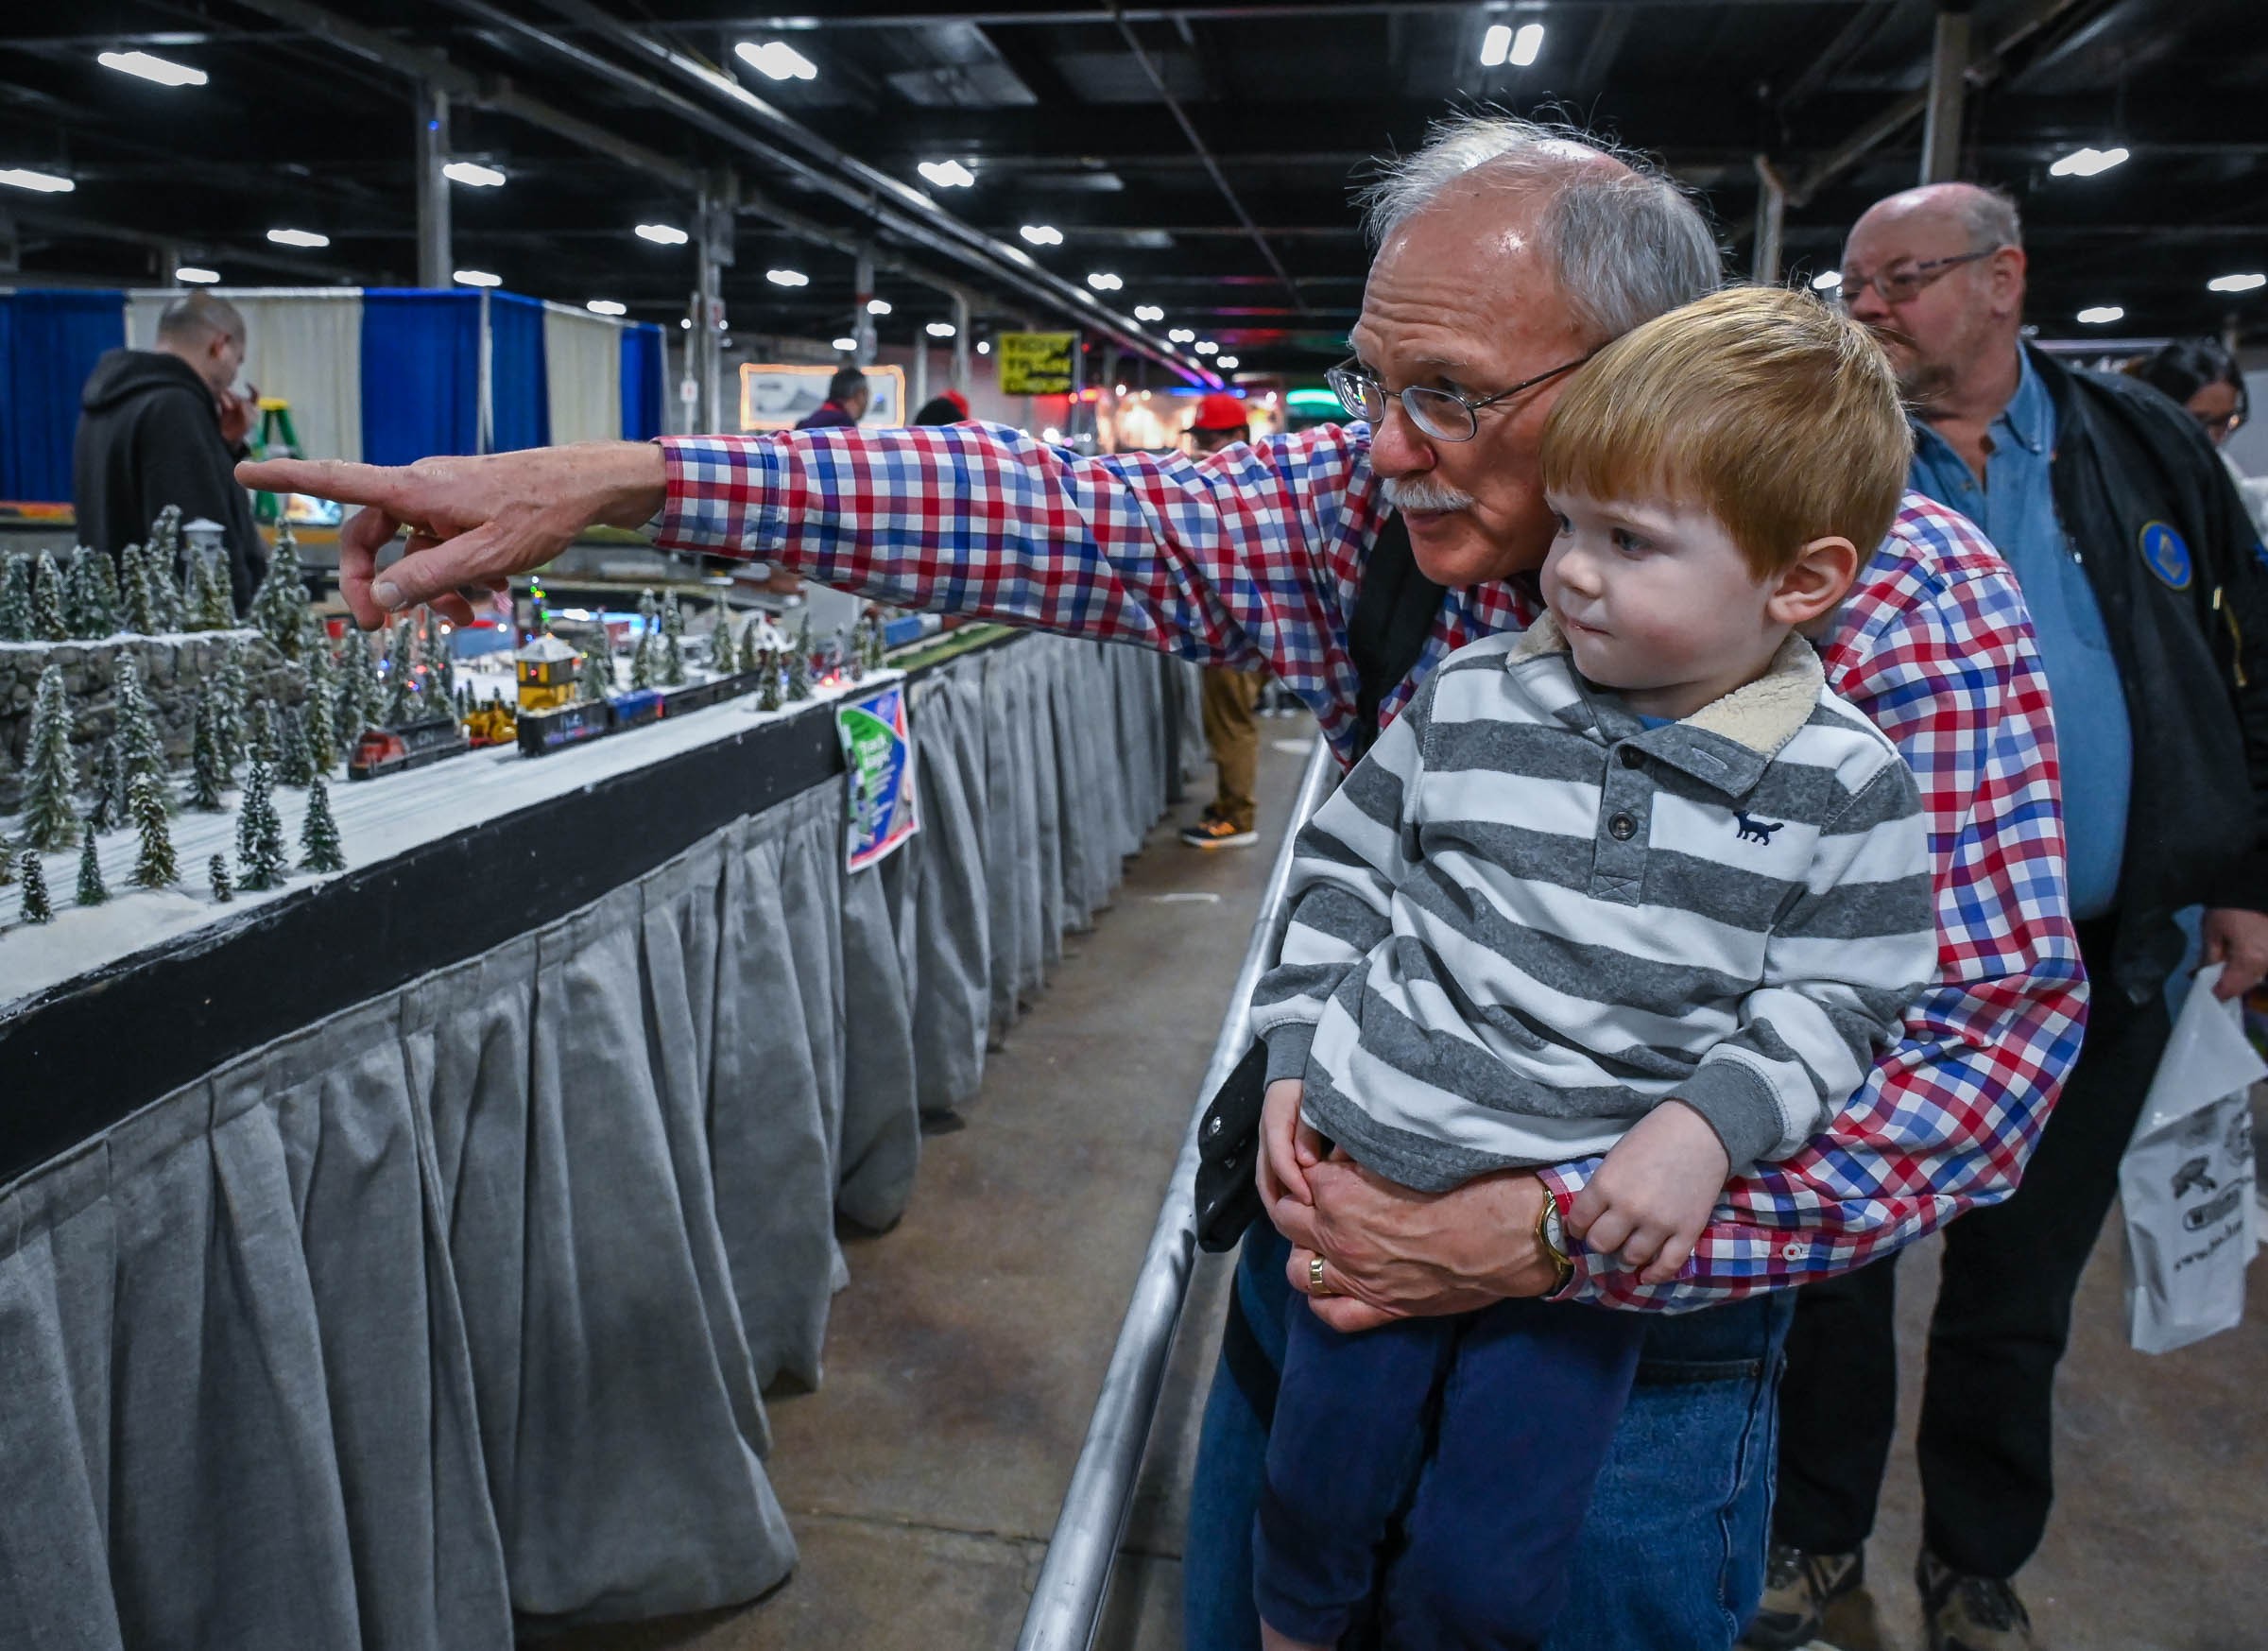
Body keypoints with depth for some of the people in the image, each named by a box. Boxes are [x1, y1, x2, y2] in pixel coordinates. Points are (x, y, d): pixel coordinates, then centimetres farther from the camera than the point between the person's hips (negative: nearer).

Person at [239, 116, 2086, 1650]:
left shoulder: (1900, 598, -19)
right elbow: (1066, 515, -15)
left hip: (1638, 1309, -3)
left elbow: (1996, 1027, -21)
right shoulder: (1378, 503, -10)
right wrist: (613, 481, -22)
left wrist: (1541, 1235, -28)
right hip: (1350, 1213, 4)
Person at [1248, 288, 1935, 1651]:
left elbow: (1834, 1002, -2)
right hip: (1377, 1163, 2)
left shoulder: (1845, 786, -6)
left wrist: (1707, 1125, -18)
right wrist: (1296, 1057, 3)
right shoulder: (1470, 700, -3)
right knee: (1315, 1501, 14)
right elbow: (1346, 869, 7)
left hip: (1599, 1215, -1)